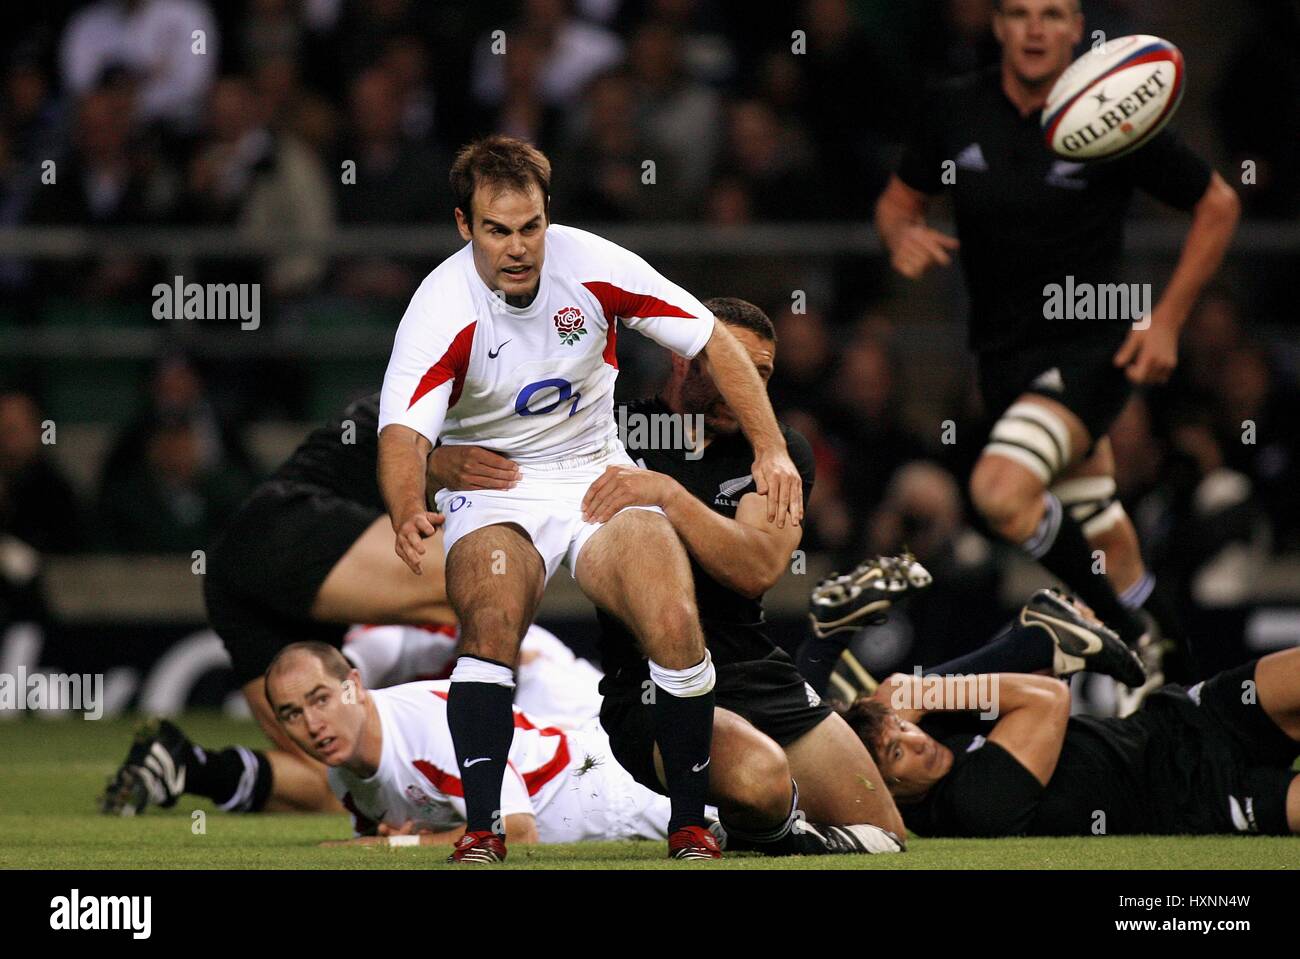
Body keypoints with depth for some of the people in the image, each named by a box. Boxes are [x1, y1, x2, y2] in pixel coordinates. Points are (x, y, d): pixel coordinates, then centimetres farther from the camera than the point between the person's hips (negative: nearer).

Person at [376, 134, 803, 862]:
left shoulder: (592, 266, -13)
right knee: (492, 620, -32)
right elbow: (404, 430, -33)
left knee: (676, 625, -22)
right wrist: (408, 515, -54)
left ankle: (690, 823, -5)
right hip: (491, 488, -2)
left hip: (599, 474, 2)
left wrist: (772, 450, -11)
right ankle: (482, 829, -28)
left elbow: (715, 342, -3)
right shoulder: (443, 309, -20)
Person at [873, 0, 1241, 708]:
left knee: (1001, 491, -27)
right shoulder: (956, 113, -2)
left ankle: (1131, 631, -10)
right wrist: (903, 235, -12)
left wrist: (1166, 320, -7)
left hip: (1095, 347, -5)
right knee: (1103, 544, 12)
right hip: (1004, 353, 5)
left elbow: (1217, 204, 0)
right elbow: (899, 199, 13)